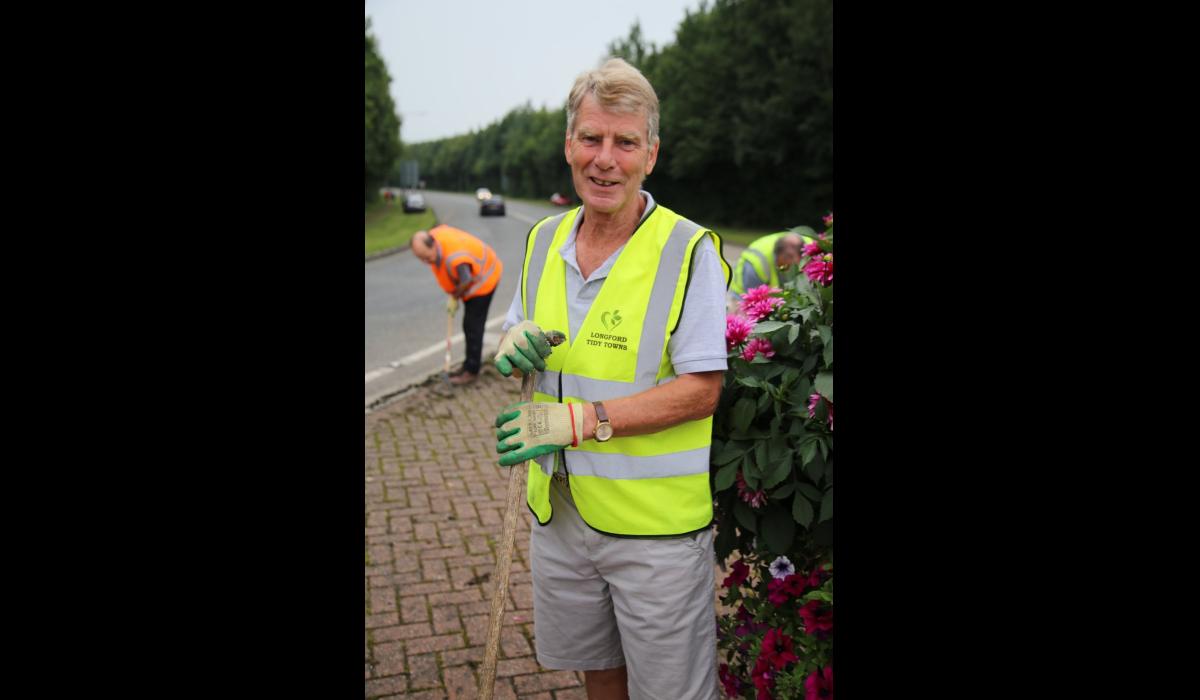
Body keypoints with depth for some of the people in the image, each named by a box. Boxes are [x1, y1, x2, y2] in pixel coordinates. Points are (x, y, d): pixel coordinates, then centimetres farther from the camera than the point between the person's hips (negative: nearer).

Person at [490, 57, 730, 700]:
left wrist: (582, 419, -25)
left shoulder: (689, 251, -15)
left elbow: (702, 390, -17)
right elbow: (518, 339, 16)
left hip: (655, 524, -5)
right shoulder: (542, 240, 3)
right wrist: (513, 348, -9)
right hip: (558, 508, 5)